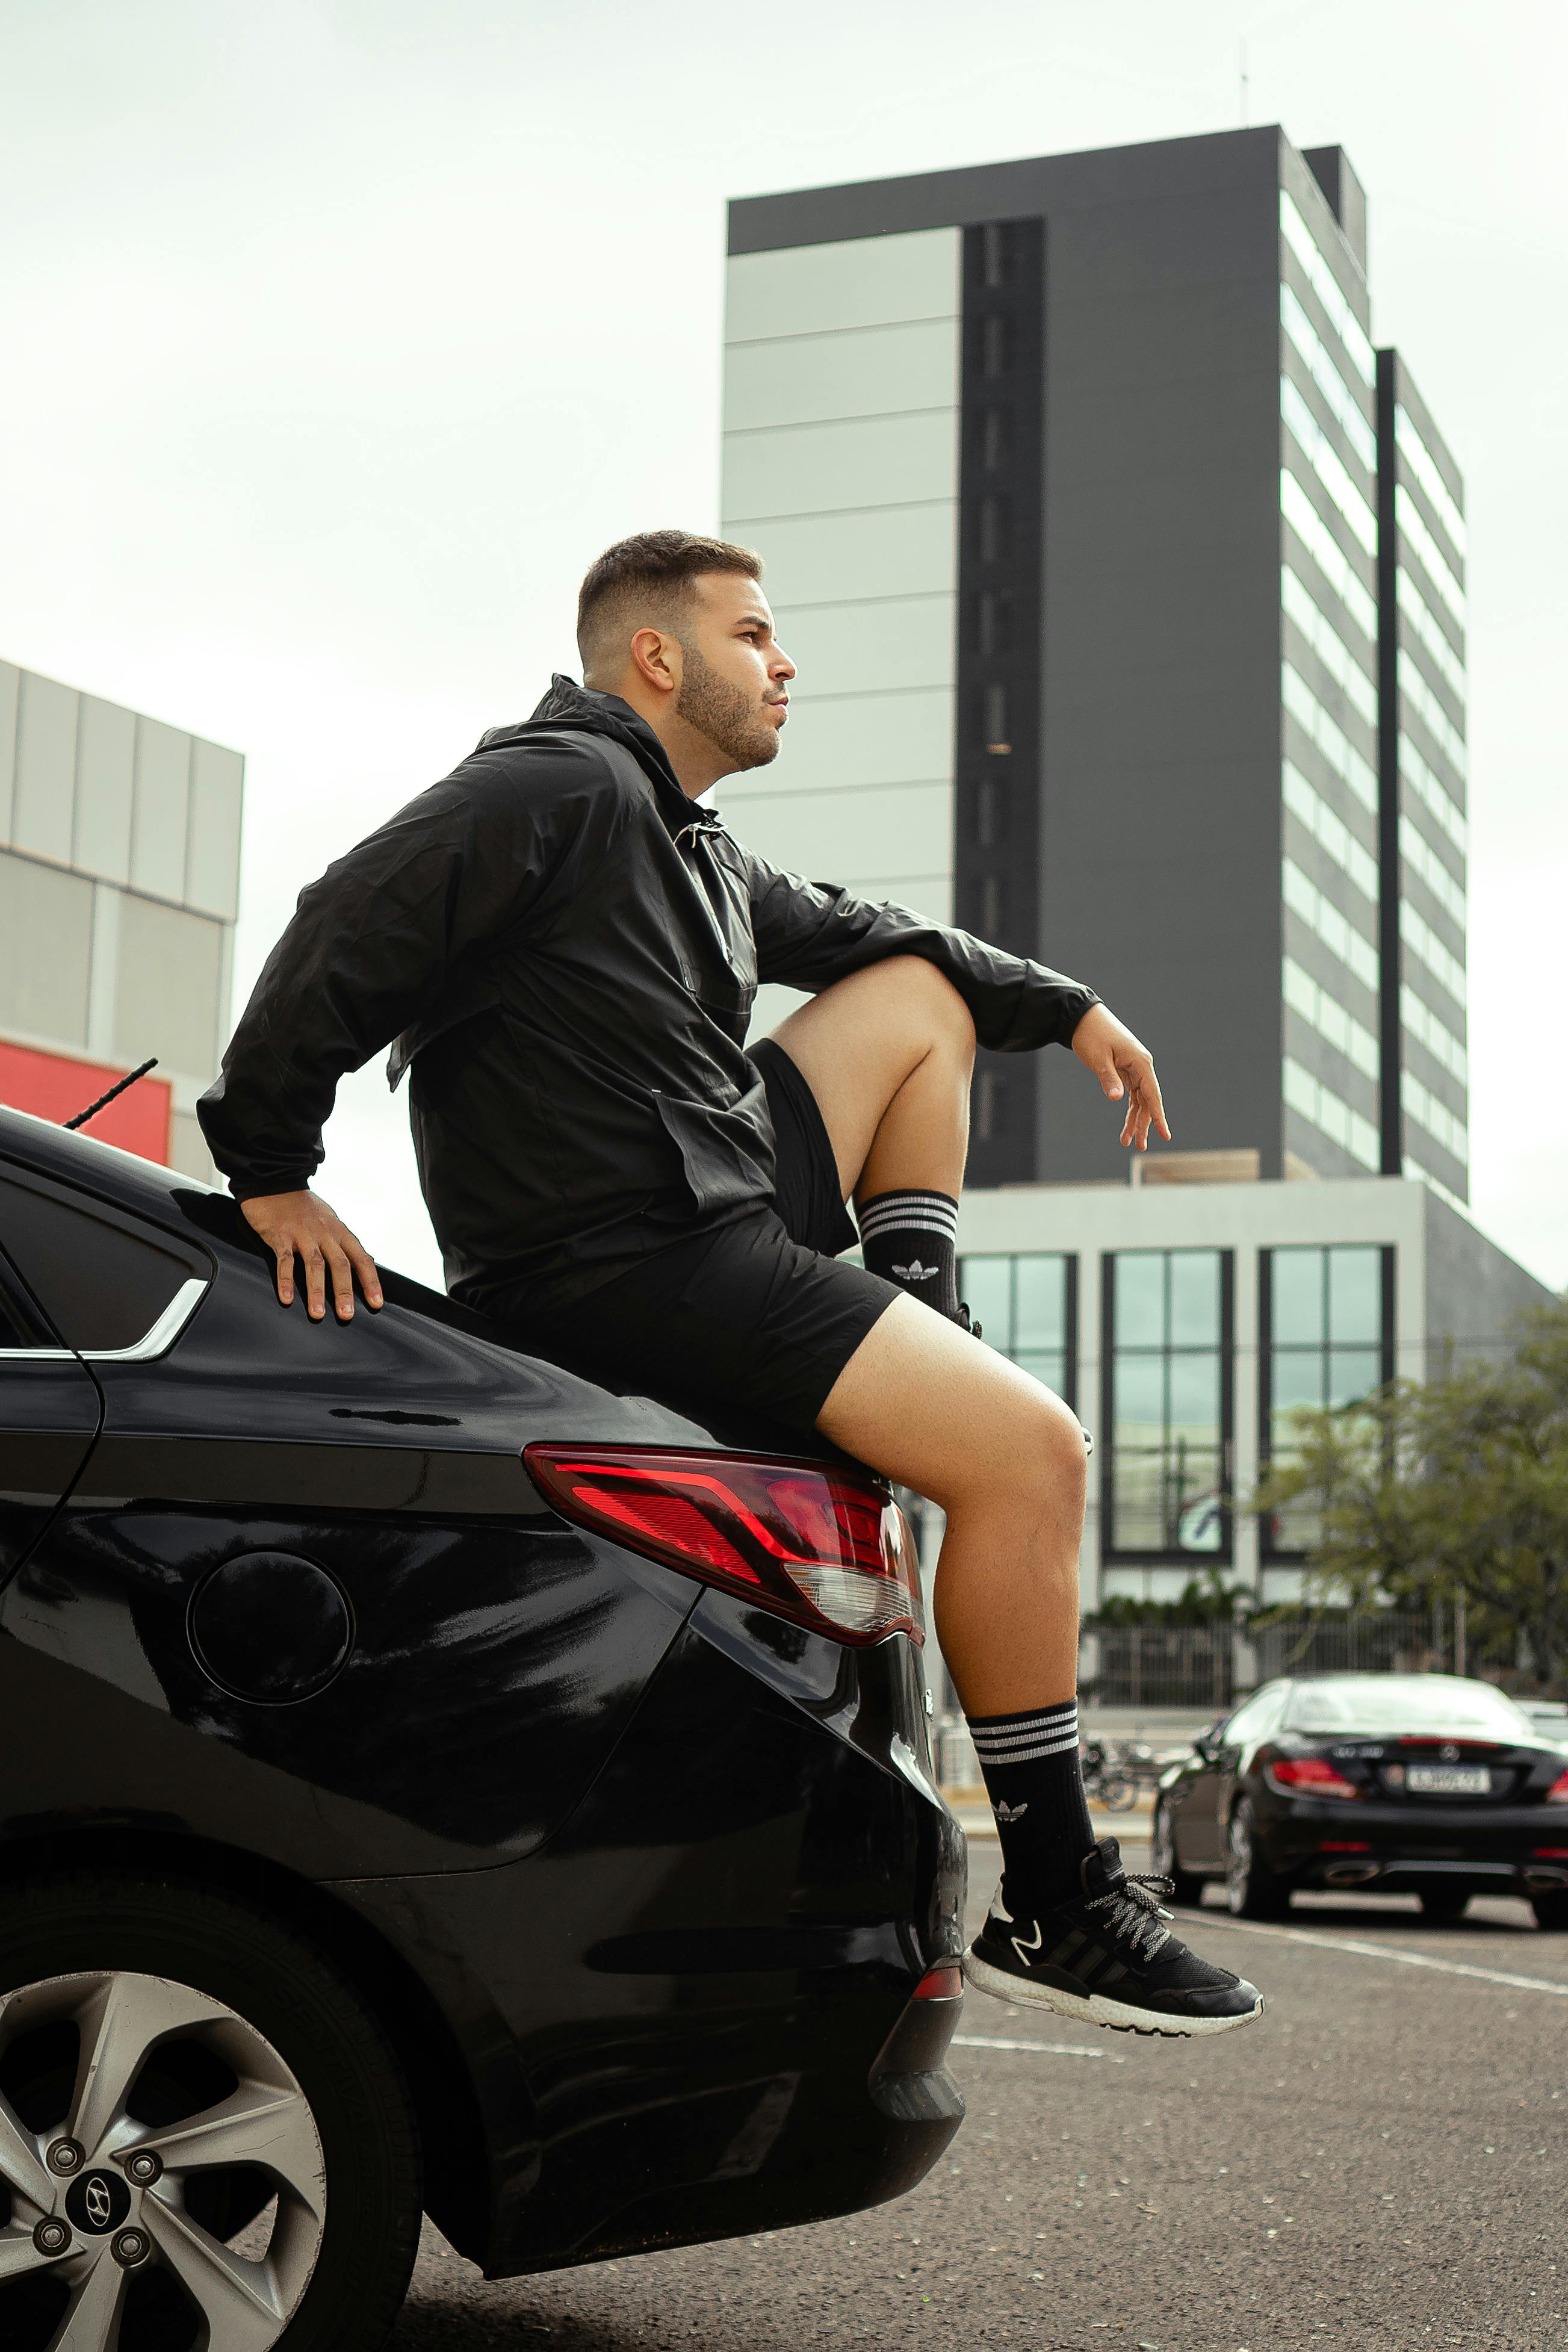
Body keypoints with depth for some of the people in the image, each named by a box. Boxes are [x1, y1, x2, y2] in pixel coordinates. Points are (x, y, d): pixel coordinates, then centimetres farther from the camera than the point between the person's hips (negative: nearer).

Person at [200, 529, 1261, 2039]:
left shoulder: (696, 853, 20)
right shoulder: (560, 790, -10)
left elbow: (849, 934, 33)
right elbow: (348, 934, -17)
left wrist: (1068, 1010, 30)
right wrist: (272, 1169, -17)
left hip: (721, 1199, 11)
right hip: (620, 1270, -11)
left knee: (918, 995, 25)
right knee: (1030, 1451, -19)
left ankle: (918, 1326, 15)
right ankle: (1051, 1906, -12)